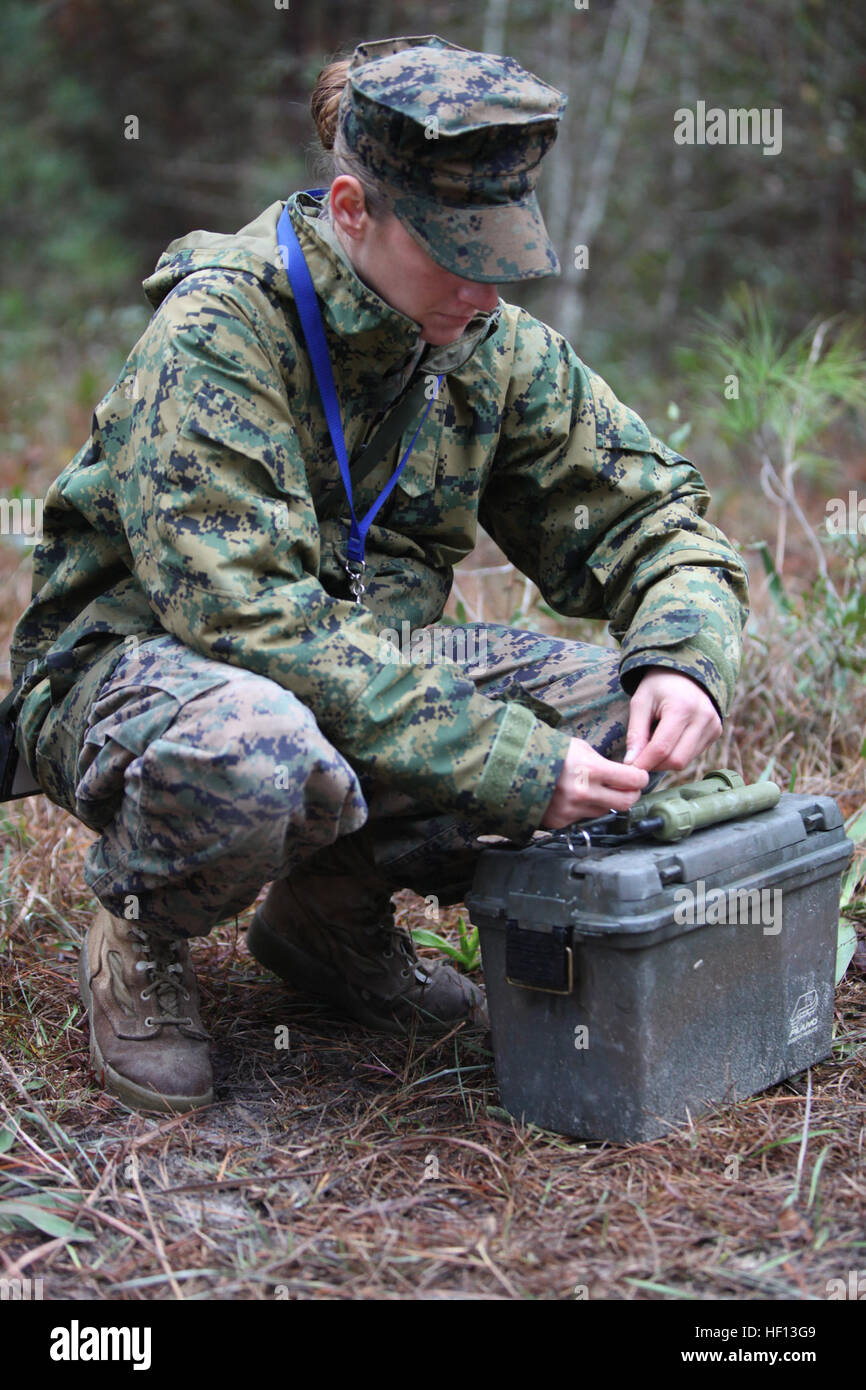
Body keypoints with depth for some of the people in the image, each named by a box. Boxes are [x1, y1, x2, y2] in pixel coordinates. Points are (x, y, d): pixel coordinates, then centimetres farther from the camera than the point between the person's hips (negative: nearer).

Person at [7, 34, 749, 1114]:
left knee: (619, 705, -15)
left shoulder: (493, 347, -2)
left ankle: (334, 906, 4)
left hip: (366, 665, 6)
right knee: (259, 758, -42)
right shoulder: (214, 334, -22)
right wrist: (507, 763, -33)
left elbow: (646, 511, 6)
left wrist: (687, 658, -17)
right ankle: (139, 943, -5)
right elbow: (258, 624, -30)